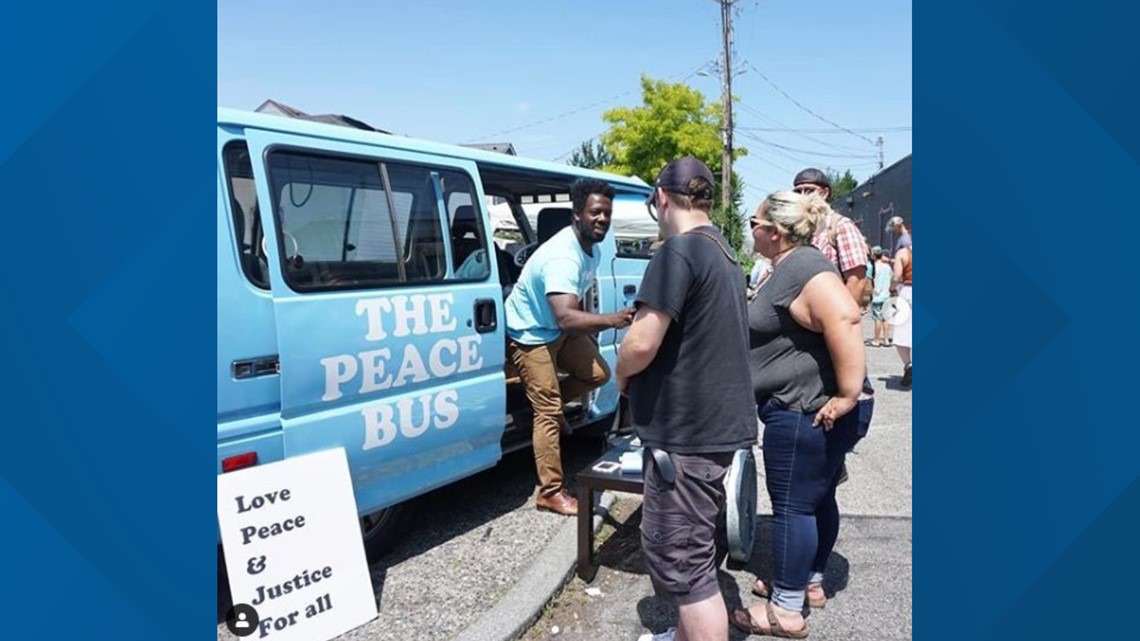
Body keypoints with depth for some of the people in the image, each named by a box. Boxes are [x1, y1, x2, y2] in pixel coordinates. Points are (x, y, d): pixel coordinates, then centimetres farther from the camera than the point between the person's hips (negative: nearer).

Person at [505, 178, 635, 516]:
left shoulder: (591, 249, -3)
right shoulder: (562, 257, -34)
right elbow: (566, 317, -46)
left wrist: (589, 329, 14)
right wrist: (612, 320, -58)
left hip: (559, 329, 9)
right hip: (529, 334, -9)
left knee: (598, 373, 4)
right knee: (547, 411, -9)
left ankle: (551, 402, 28)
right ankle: (550, 492, 0)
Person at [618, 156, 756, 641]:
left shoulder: (679, 251, -18)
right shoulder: (723, 252, 12)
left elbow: (642, 343, -24)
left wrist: (621, 374, -3)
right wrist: (638, 371, 21)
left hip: (685, 432, -10)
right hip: (718, 423, 10)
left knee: (682, 561, 1)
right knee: (695, 552, 23)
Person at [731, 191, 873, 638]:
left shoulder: (804, 268, -19)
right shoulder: (789, 267, 15)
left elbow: (844, 320, -32)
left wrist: (848, 394, -30)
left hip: (808, 410, -11)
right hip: (806, 408, 11)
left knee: (793, 505, -3)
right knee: (817, 499, 19)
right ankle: (810, 582, 33)